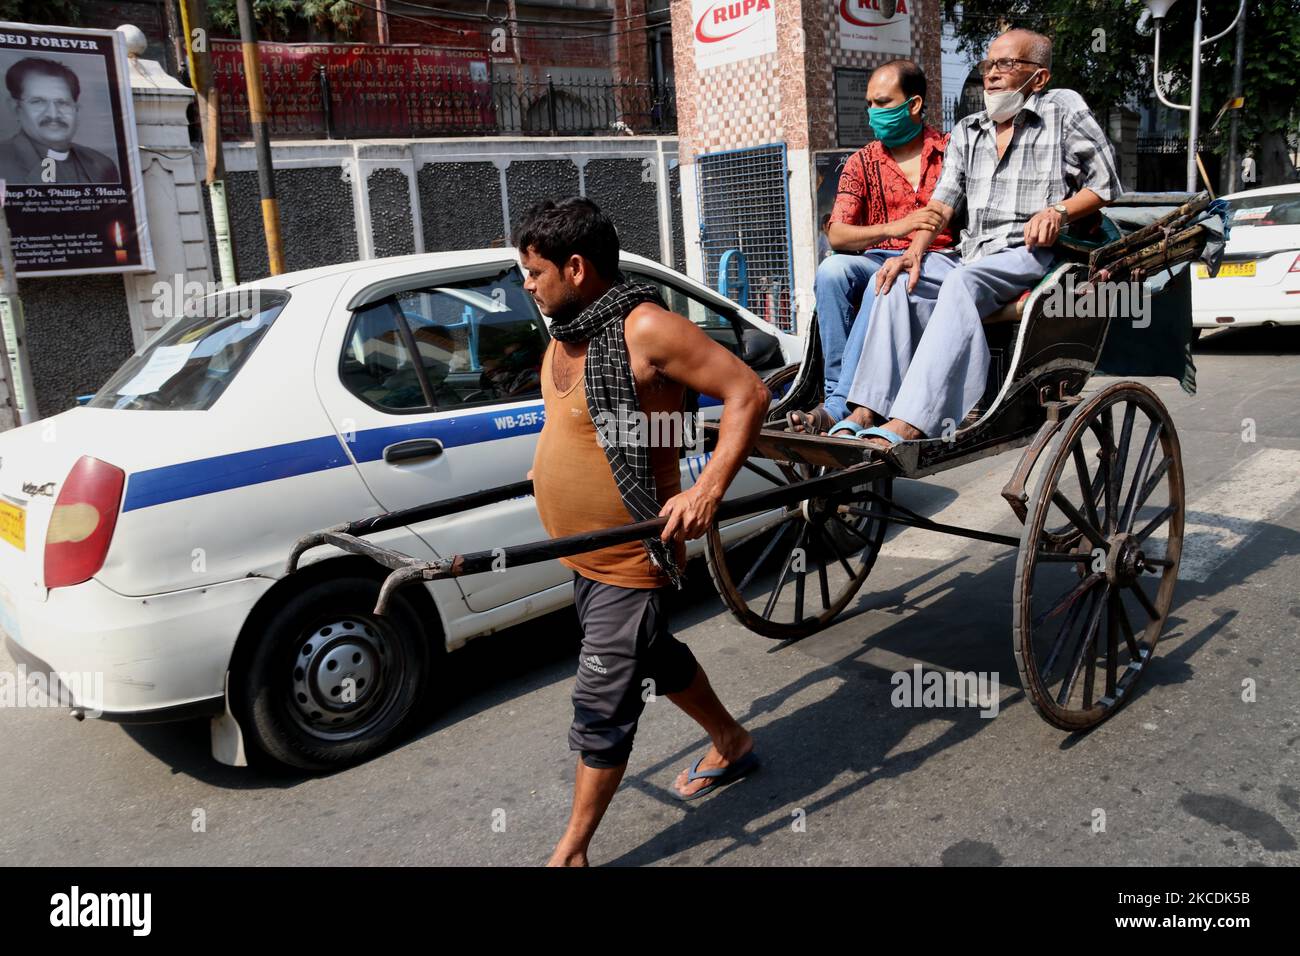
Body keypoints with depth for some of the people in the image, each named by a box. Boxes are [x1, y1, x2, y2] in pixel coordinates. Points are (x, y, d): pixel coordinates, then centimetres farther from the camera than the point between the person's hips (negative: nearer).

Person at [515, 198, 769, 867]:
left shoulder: (645, 327, -22)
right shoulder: (567, 328, 5)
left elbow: (748, 392, -22)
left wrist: (707, 490, -30)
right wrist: (551, 466, 20)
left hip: (631, 557, -9)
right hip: (584, 553, 10)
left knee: (601, 703, 1)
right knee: (654, 659, 25)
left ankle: (571, 853, 17)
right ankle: (732, 744, 48)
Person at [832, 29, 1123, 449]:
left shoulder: (1064, 109, 6)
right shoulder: (967, 132, 20)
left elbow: (1104, 185, 6)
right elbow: (943, 199, 9)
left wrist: (1058, 210, -13)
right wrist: (916, 250, -9)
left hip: (1035, 253, -5)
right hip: (974, 259, 6)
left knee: (962, 279, -35)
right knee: (900, 284, -23)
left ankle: (905, 426, -48)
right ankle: (862, 415, -32)